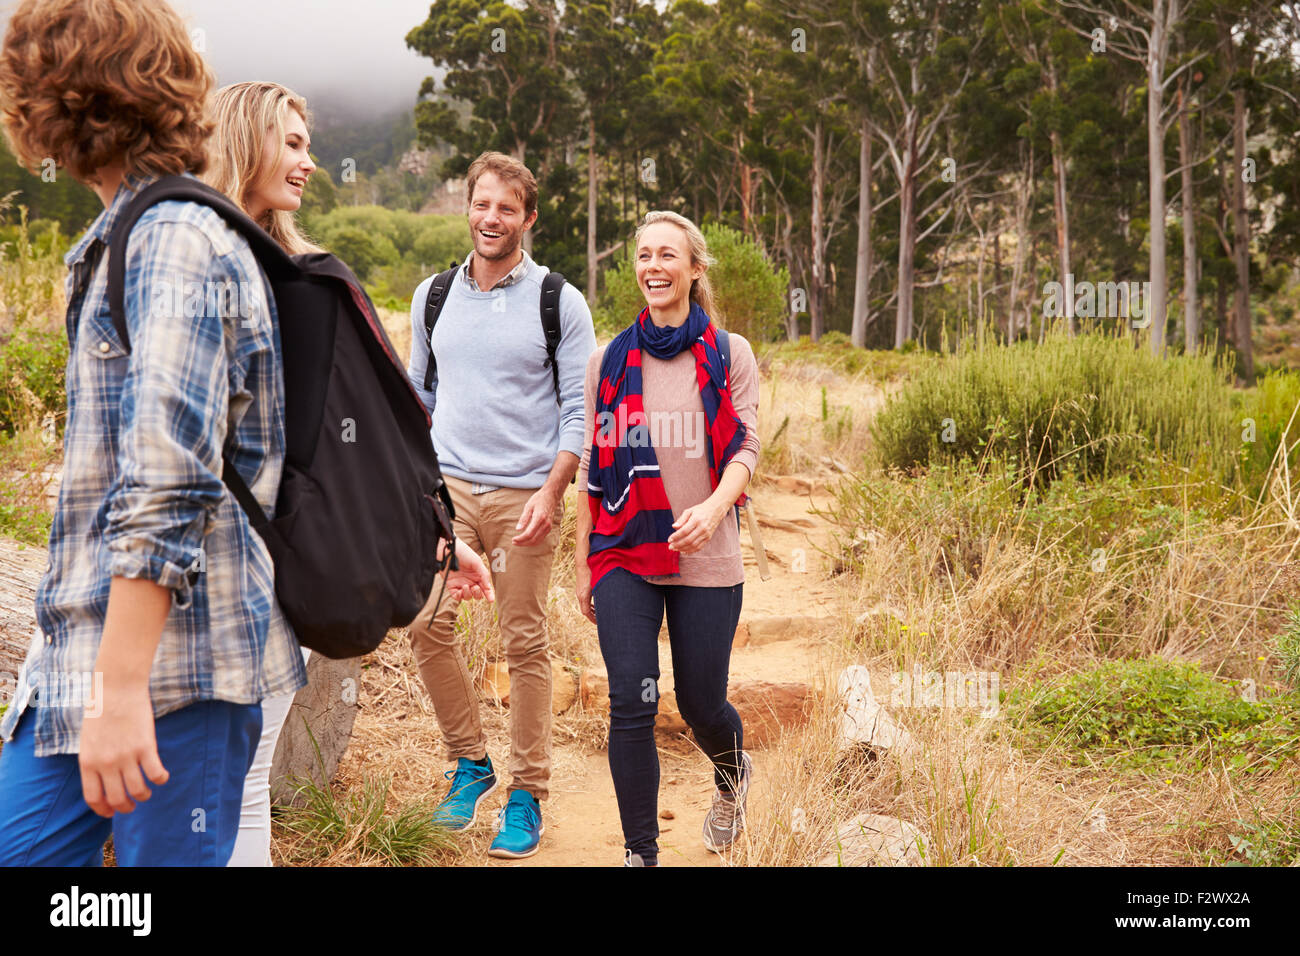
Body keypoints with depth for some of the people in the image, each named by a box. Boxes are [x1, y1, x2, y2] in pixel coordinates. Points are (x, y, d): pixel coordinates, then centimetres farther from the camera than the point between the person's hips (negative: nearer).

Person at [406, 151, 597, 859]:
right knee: (426, 624, -4)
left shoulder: (559, 302, -1)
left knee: (525, 644, 1)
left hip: (525, 494, -3)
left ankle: (526, 796, 13)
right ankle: (469, 761, 18)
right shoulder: (433, 296, 11)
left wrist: (550, 492, -13)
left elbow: (581, 408, -2)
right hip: (447, 484, 4)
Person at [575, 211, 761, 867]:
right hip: (624, 553, 1)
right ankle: (640, 853, 7)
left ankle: (732, 773, 44)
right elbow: (594, 466, 11)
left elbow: (745, 447, -4)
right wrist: (583, 562, 10)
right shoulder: (609, 360, 8)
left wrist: (714, 506, -26)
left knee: (701, 705, 8)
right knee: (631, 705, -8)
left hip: (706, 559, -1)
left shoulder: (729, 356, 3)